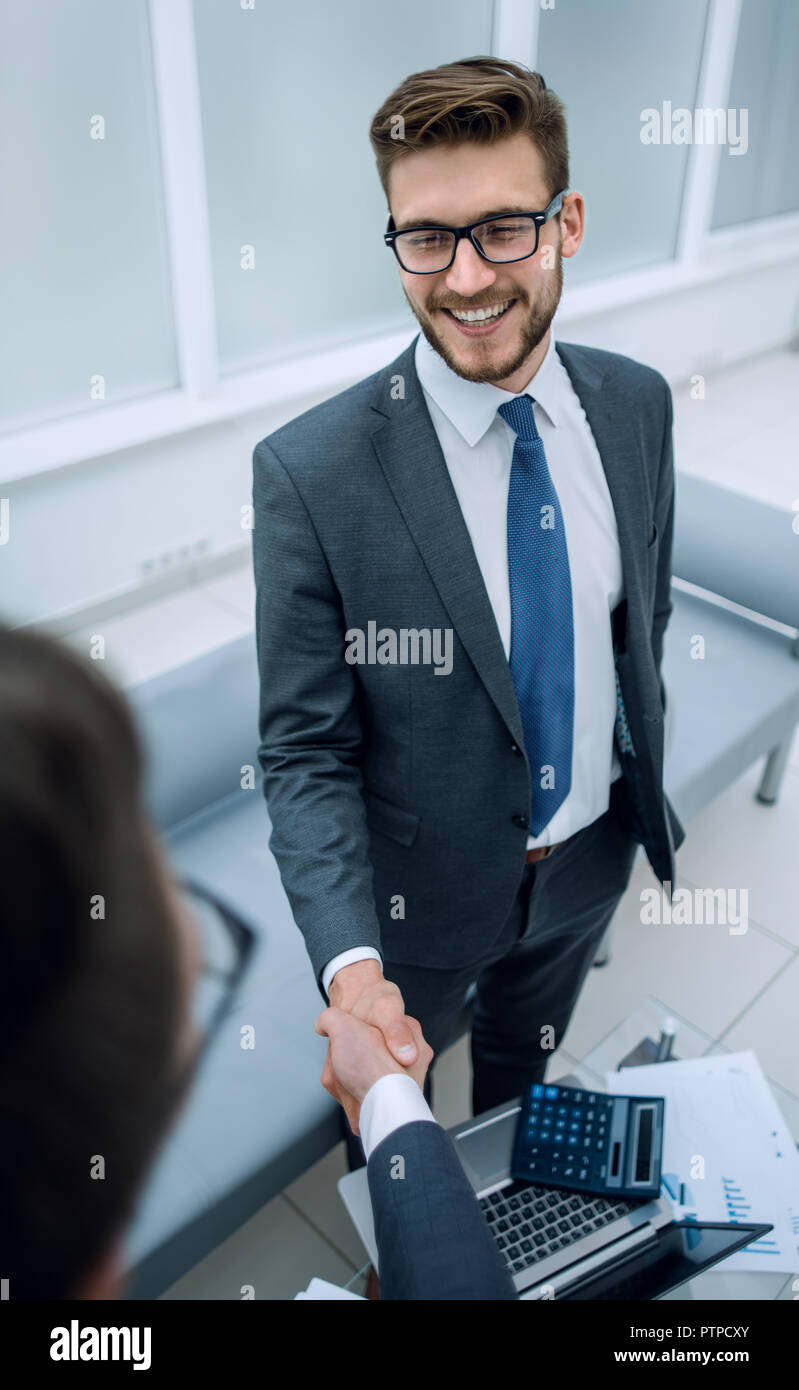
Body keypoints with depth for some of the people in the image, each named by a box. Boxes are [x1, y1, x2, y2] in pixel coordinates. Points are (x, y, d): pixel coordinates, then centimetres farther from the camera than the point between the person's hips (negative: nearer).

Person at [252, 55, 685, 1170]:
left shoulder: (638, 405, -11)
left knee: (526, 1072, 33)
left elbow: (646, 609, 4)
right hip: (425, 889, -3)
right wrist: (349, 962, -32)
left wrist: (644, 779, 13)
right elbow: (304, 752, -21)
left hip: (592, 858, 4)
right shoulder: (309, 473, -27)